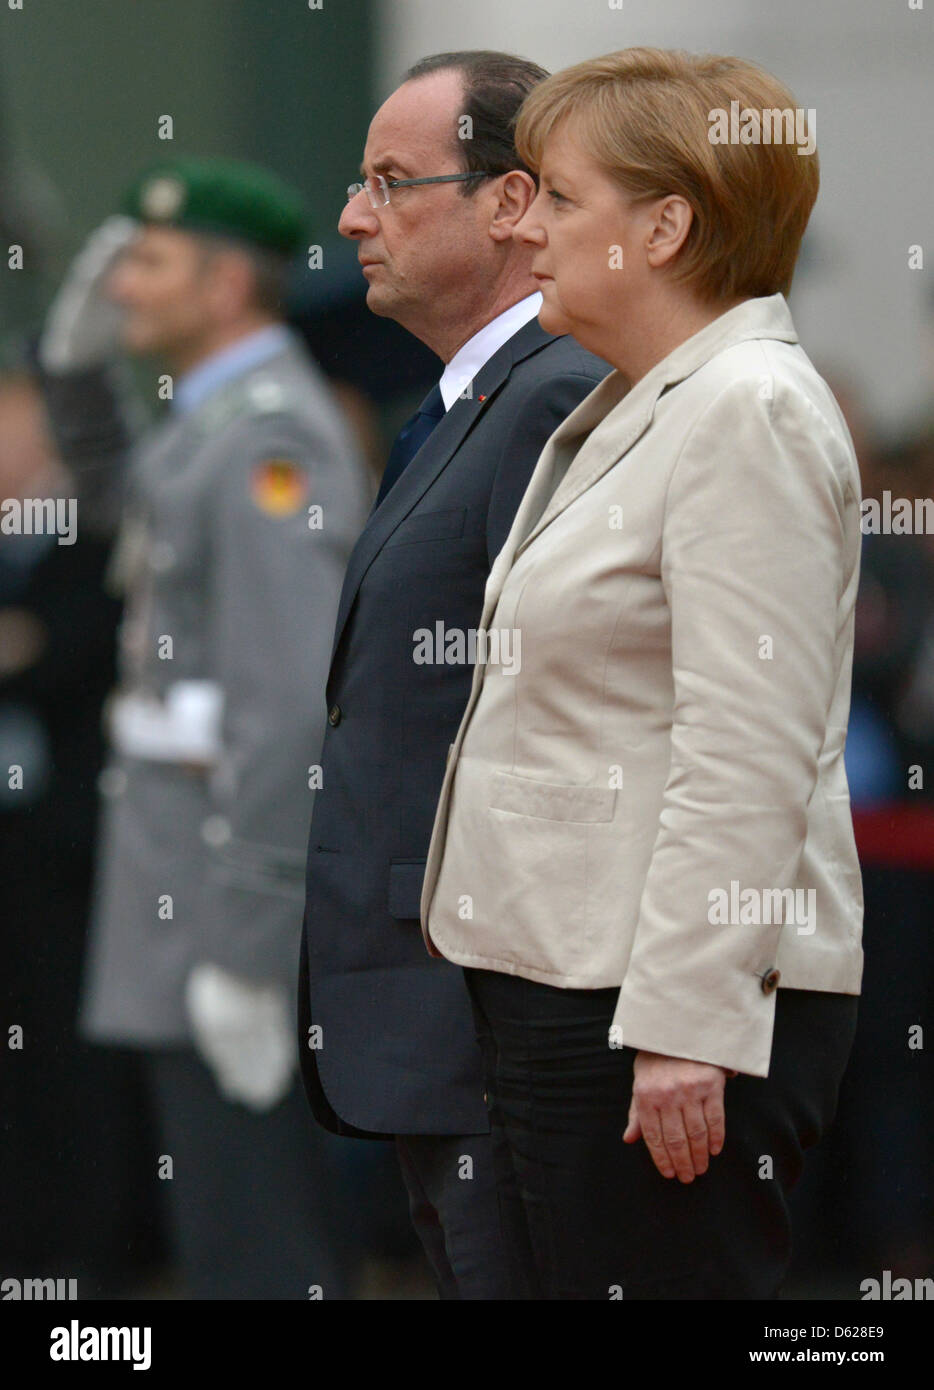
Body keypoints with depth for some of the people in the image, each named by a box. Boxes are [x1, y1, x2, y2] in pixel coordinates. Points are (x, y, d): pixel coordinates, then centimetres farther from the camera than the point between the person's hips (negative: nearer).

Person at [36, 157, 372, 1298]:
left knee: (247, 1247, -9)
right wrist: (77, 357, 16)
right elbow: (110, 499, 36)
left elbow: (293, 703, -23)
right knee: (272, 1244, 13)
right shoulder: (217, 423, 14)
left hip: (234, 876, -10)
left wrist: (245, 950, -24)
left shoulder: (274, 439, -17)